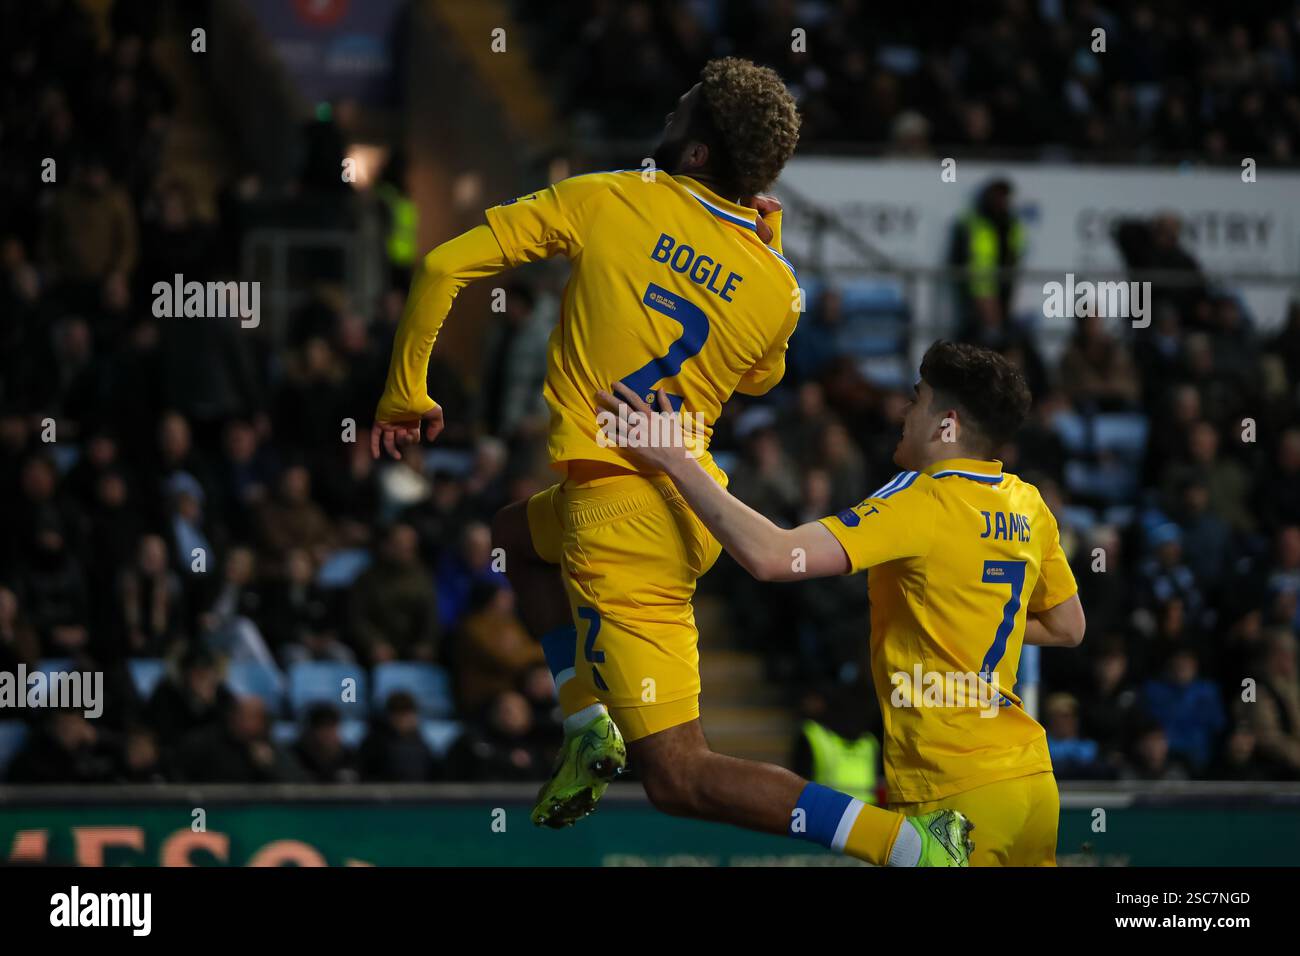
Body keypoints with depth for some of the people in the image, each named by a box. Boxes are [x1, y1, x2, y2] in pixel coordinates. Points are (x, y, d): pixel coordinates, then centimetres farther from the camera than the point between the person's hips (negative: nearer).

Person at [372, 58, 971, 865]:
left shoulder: (603, 202, -9)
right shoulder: (776, 289, -1)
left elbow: (444, 267, -7)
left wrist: (404, 397, 6)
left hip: (616, 519, -6)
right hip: (691, 505, 6)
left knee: (680, 778, -5)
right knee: (519, 535, 36)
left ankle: (907, 843, -18)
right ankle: (591, 727, 22)